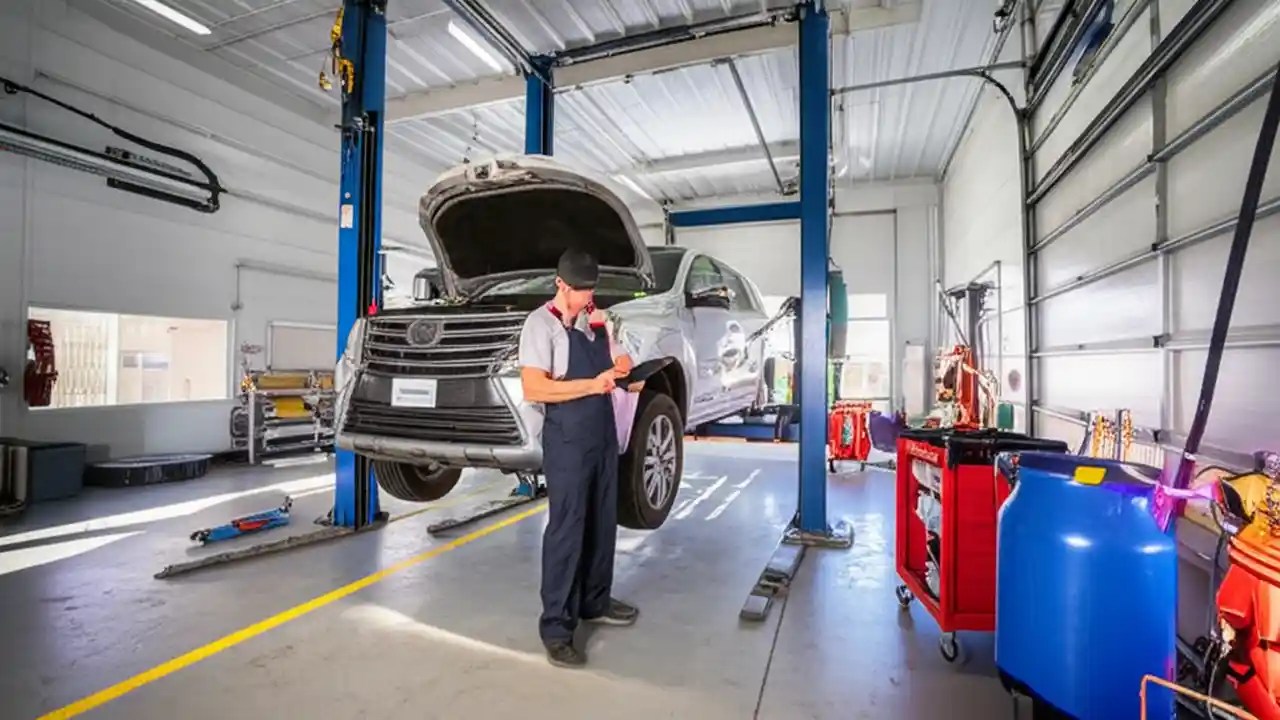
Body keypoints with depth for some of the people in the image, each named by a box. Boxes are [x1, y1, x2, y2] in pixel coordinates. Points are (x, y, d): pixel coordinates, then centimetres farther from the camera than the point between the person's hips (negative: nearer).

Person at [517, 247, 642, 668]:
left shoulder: (597, 320, 12)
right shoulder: (541, 324, -10)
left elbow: (617, 362, 22)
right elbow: (533, 388, -20)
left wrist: (627, 373, -1)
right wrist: (593, 385, -23)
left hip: (604, 433, 8)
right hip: (567, 438, -7)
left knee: (602, 523, 16)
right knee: (566, 529, -2)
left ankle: (595, 602, 33)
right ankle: (556, 628, 11)